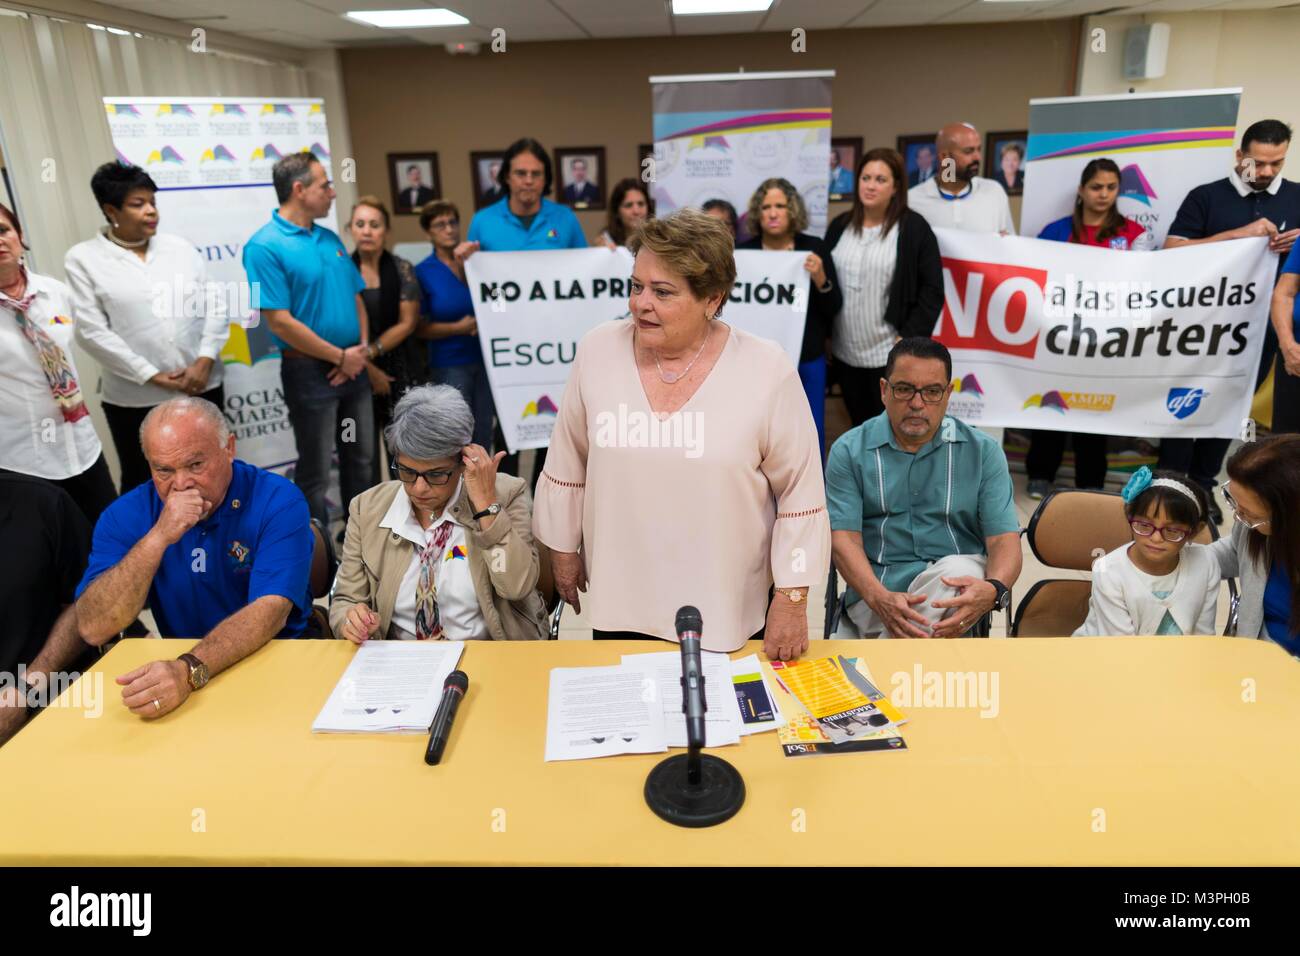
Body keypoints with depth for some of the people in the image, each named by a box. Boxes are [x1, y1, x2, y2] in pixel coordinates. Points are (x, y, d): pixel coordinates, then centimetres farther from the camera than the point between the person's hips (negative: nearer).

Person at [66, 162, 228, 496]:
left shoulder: (180, 247, 8)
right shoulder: (83, 258, -2)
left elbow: (215, 307, 4)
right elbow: (92, 332, -8)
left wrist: (205, 361, -9)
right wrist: (151, 376, -13)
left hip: (203, 387, 3)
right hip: (135, 399, -3)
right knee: (141, 483, 10)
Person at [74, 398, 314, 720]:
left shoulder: (278, 501, -11)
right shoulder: (127, 514, -2)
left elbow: (270, 609, -21)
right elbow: (93, 629, -12)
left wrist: (189, 670, -37)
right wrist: (159, 537, -23)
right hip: (176, 665, 2)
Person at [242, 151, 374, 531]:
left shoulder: (330, 239, 8)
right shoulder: (264, 246, -15)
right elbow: (280, 322, -19)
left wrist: (362, 348, -3)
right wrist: (340, 357, -14)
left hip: (354, 368, 7)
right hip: (311, 372, -7)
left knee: (361, 459, 17)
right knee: (316, 472, 5)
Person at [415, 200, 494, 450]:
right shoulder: (422, 273, -4)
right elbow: (420, 328, -4)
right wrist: (458, 328, -18)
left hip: (486, 358, 3)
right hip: (449, 364, -3)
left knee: (484, 433, 9)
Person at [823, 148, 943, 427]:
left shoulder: (914, 228, -6)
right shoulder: (840, 226, 9)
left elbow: (932, 290, -7)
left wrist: (909, 338, -13)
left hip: (891, 354, -5)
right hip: (845, 352, 5)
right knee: (860, 429, 16)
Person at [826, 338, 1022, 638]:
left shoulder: (982, 451, 6)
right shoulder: (849, 450, 4)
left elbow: (1004, 537, -1)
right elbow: (844, 537, -5)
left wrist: (994, 589, -26)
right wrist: (879, 599, -26)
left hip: (957, 581, 3)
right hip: (876, 589, -3)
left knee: (957, 570, -33)